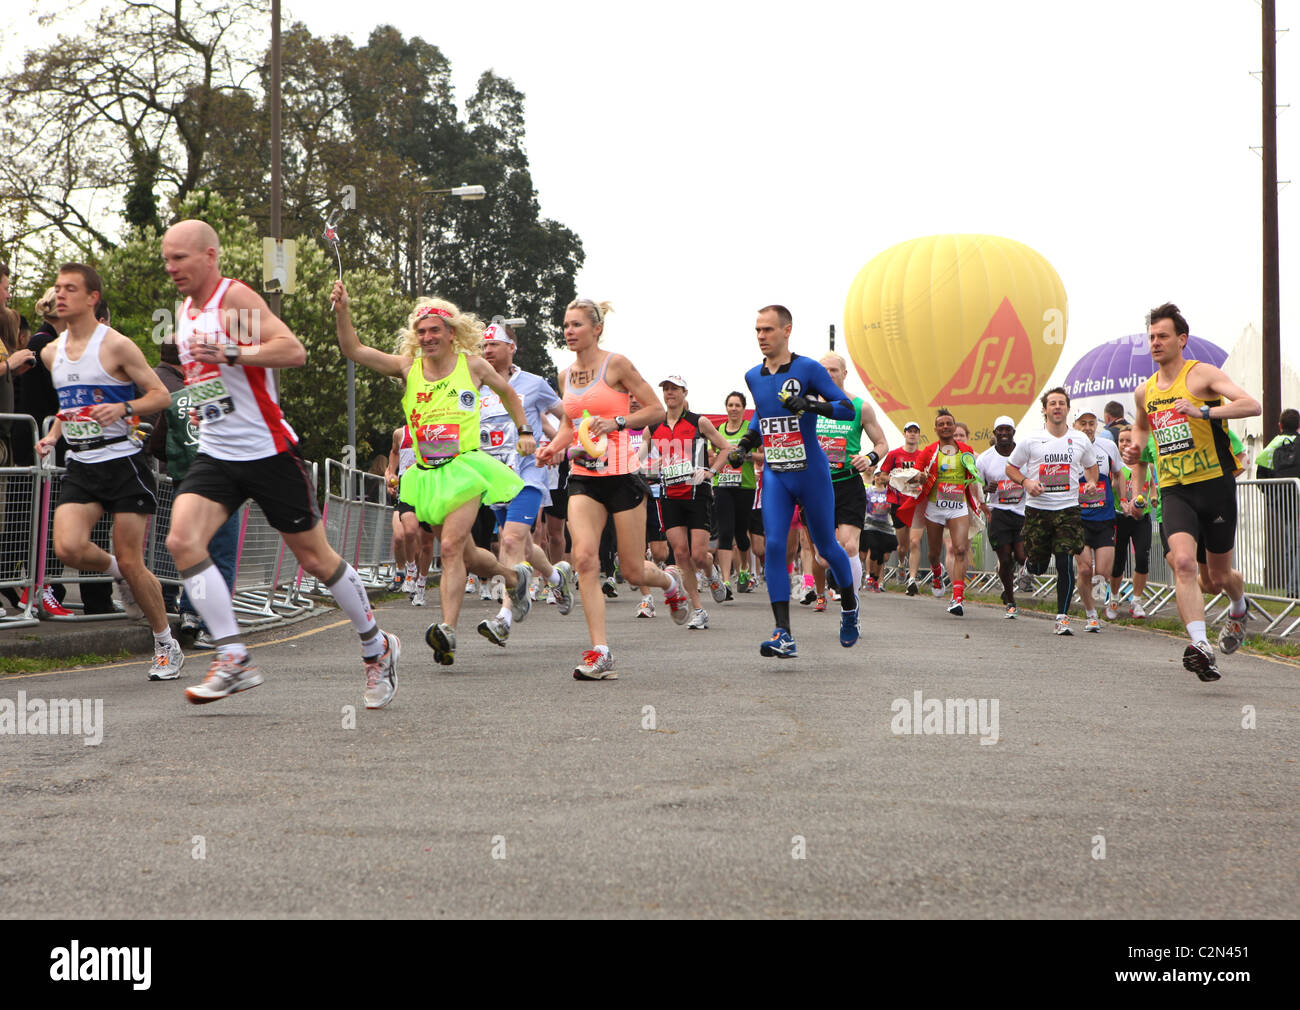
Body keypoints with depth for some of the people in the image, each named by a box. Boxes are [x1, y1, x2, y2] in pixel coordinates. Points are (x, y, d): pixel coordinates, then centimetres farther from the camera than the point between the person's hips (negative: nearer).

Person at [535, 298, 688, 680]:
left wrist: (617, 422, -19)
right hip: (583, 478, 5)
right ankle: (600, 654, -16)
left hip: (621, 474, -5)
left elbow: (657, 410, -5)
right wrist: (553, 448, 6)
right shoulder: (566, 376, 11)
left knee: (634, 571, 1)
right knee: (585, 558, -16)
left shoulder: (616, 365, -6)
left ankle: (670, 580, 39)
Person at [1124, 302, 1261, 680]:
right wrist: (1137, 451, 14)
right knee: (1183, 562, -22)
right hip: (1173, 490, 3)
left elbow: (1252, 405, -21)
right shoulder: (1144, 391, 12)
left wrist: (1204, 412, -32)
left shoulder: (1202, 373, -7)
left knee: (1219, 576, 8)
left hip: (1215, 484, -3)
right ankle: (1200, 648, -30)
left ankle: (1239, 610, 45)